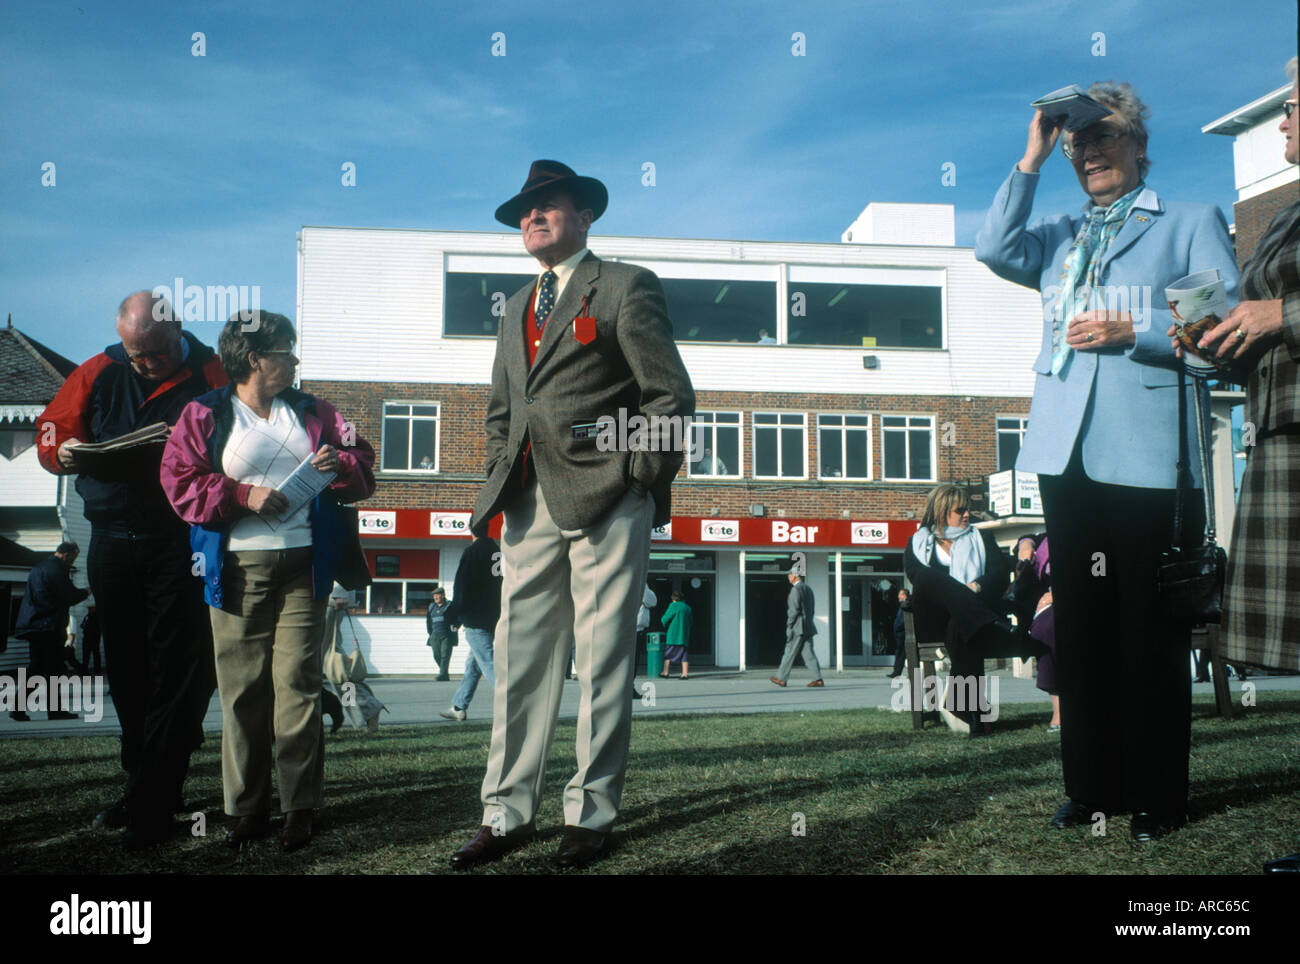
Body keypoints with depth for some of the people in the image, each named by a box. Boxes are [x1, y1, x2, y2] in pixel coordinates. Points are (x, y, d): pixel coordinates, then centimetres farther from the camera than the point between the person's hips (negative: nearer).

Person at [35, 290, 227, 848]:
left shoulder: (210, 377, -4)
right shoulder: (100, 374, 7)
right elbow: (51, 427, 14)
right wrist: (63, 452, -9)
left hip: (179, 546, -5)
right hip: (112, 544, 5)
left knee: (176, 675, -4)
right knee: (126, 673, 13)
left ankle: (151, 805, 2)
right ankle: (146, 785, 26)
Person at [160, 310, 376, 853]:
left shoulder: (313, 413, 17)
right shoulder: (204, 416, 8)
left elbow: (362, 465, 18)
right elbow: (180, 483, -1)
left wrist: (340, 465, -4)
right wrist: (243, 495, -12)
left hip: (303, 568, 1)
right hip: (237, 570, -1)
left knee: (297, 685, -4)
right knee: (241, 690, 0)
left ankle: (299, 809, 4)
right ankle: (247, 809, 11)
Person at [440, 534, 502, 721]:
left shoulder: (471, 552, -11)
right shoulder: (497, 551, 11)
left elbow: (461, 588, -12)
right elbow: (503, 586, 15)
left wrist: (455, 619, -3)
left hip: (476, 621, -8)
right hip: (494, 620, 8)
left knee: (488, 664, -10)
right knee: (473, 665, 17)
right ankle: (459, 707, 26)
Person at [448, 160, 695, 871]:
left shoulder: (625, 288, 3)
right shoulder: (516, 309, 23)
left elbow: (670, 396, -1)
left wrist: (642, 484, -5)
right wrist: (500, 481, 14)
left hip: (606, 500, -6)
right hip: (531, 507, 6)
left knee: (602, 662, -1)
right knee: (519, 660, 5)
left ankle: (591, 813, 9)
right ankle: (507, 813, 12)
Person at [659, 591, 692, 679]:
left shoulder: (673, 605, -4)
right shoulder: (688, 608, 13)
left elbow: (665, 619, -4)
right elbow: (690, 621, 18)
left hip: (674, 634, -5)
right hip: (685, 635, 5)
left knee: (668, 653, 1)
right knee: (684, 653, 5)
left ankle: (665, 673, 0)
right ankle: (685, 673, -3)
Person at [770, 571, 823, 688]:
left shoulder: (795, 589, -12)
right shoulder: (808, 588, 16)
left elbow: (794, 610, -18)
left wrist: (789, 625, -11)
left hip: (798, 627, -8)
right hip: (808, 627, 8)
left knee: (789, 652, 0)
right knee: (808, 653, 4)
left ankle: (781, 678, 8)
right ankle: (818, 679, -4)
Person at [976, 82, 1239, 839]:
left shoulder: (1193, 224, 8)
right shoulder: (1061, 238, 20)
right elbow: (995, 248, 1)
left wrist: (1132, 331, -13)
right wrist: (1031, 160, 3)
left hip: (1149, 456, -4)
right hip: (1068, 455, 5)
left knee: (1150, 631, 0)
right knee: (1082, 628, 9)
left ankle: (1158, 796, 12)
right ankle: (1093, 785, 19)